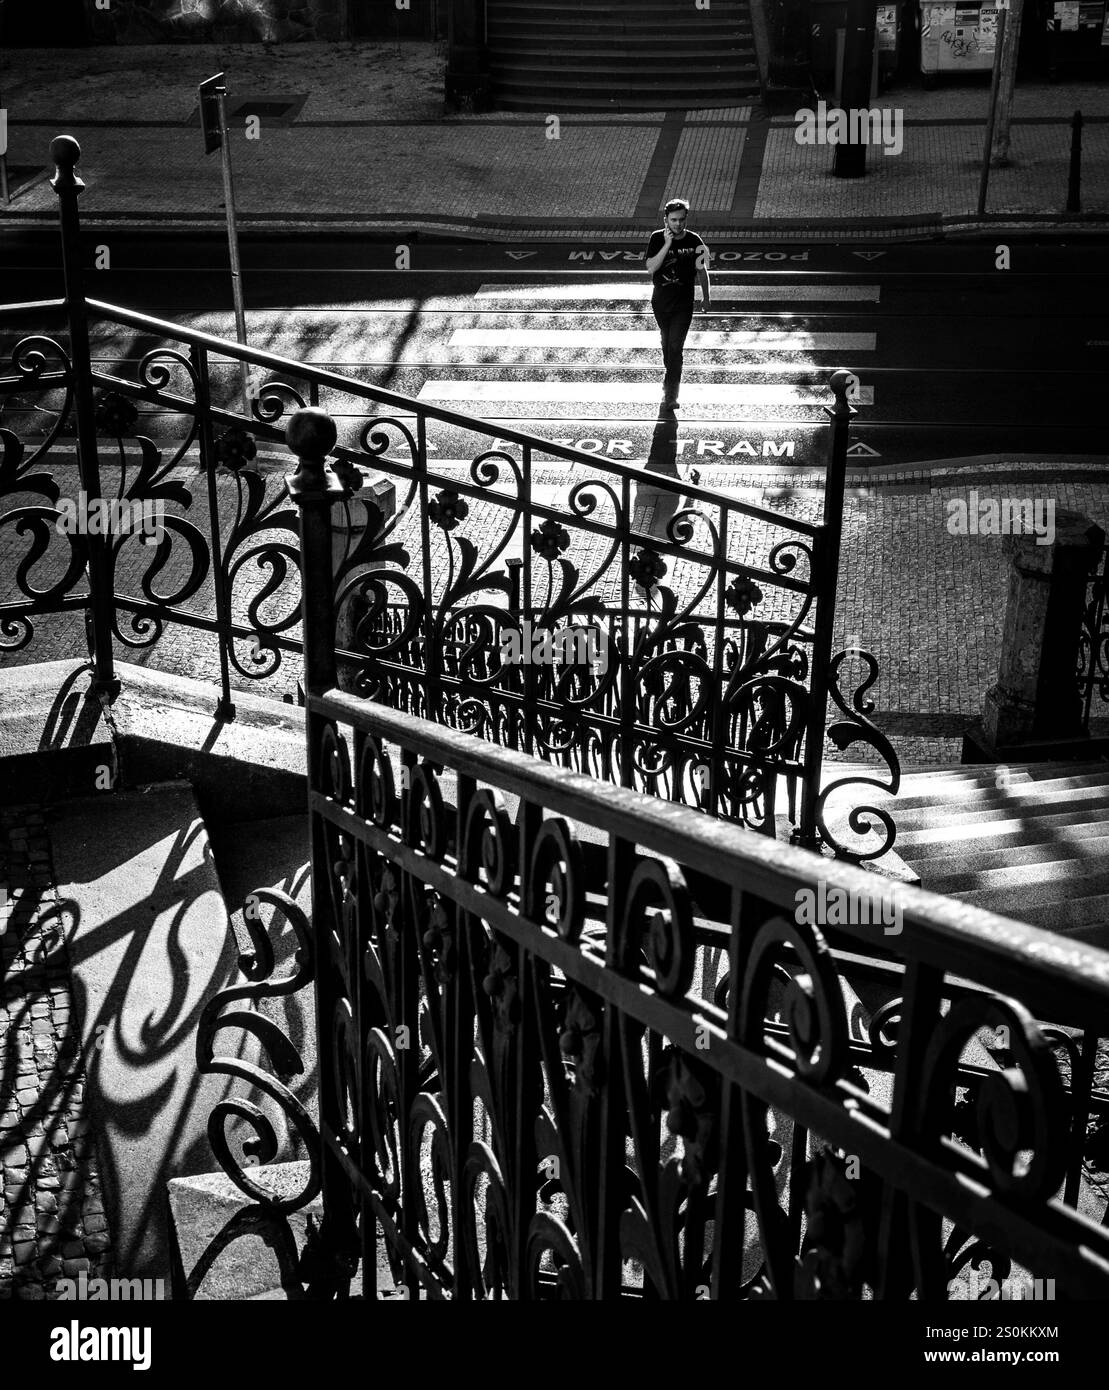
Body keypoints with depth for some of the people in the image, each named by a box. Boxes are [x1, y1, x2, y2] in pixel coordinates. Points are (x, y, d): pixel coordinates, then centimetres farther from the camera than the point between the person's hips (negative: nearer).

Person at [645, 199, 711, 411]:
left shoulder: (694, 241, -5)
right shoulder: (657, 238, -7)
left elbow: (701, 271, 8)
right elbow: (651, 268, -18)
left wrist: (705, 298, 14)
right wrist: (667, 244, -25)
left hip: (684, 304, -2)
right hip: (661, 301, 2)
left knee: (676, 346, -12)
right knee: (666, 342, 18)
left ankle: (671, 394, -11)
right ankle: (672, 376, 42)